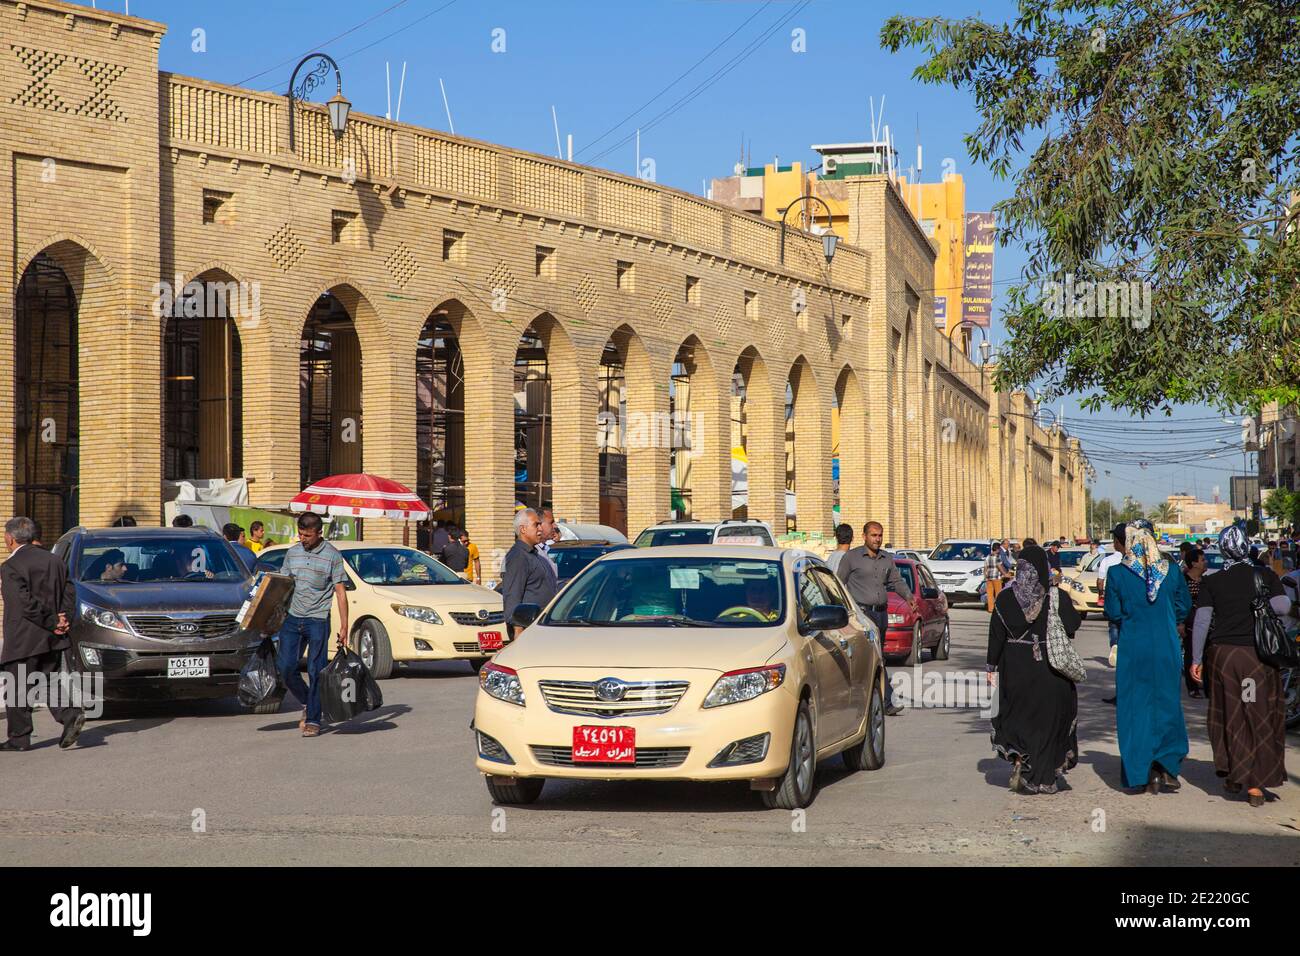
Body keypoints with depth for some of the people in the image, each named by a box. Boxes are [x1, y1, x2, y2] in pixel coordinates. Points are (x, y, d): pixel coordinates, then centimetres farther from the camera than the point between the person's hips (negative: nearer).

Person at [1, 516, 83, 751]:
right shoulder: (54, 561, 10)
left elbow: (25, 603, -20)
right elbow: (70, 593, 6)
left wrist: (53, 623, -14)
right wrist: (64, 621, -2)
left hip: (22, 639, -7)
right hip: (53, 639, 7)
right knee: (50, 683, 14)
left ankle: (19, 738, 9)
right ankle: (71, 715, -6)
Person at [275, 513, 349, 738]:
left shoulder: (332, 556, -3)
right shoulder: (292, 553, 9)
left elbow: (340, 592, -3)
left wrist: (344, 627, -7)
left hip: (317, 620, -4)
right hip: (291, 618, 4)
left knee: (316, 672, -3)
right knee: (286, 668, 1)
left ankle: (313, 720, 2)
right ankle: (307, 703, 25)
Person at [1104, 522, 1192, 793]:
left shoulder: (1116, 574, -10)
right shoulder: (1172, 570, -3)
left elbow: (1113, 613, -4)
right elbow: (1184, 607, 5)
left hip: (1133, 649, -2)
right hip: (1167, 648, 2)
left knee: (1136, 709, 7)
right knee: (1166, 703, 14)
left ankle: (1148, 773, 6)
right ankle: (1167, 769, 10)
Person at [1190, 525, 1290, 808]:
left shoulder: (1211, 582, 0)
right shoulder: (1265, 575, -2)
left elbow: (1201, 621, -3)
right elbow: (1282, 606, -10)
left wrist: (1197, 659, 2)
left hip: (1222, 654, 1)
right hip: (1258, 654, -1)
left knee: (1229, 716, 13)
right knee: (1259, 718, 6)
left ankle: (1233, 776, 17)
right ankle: (1255, 783, 0)